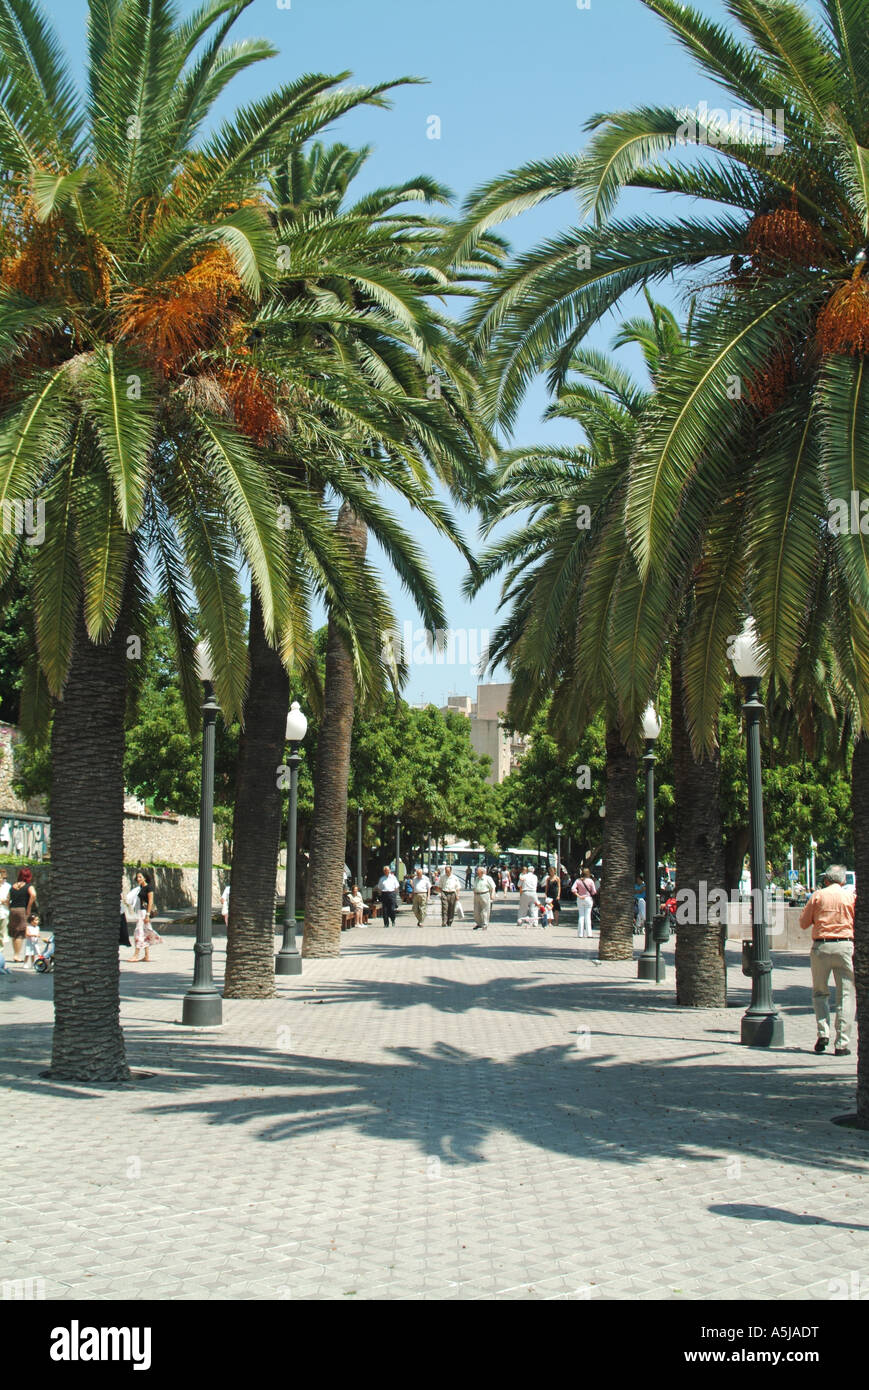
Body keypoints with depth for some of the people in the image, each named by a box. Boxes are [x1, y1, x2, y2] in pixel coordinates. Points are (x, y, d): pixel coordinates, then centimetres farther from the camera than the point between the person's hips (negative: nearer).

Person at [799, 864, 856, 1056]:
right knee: (845, 995, 3)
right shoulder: (851, 896, 4)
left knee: (819, 993, 15)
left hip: (821, 946, 0)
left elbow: (803, 923, 7)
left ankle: (823, 1032, -2)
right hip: (845, 945, 0)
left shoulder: (818, 896, 3)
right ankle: (842, 1043, -1)